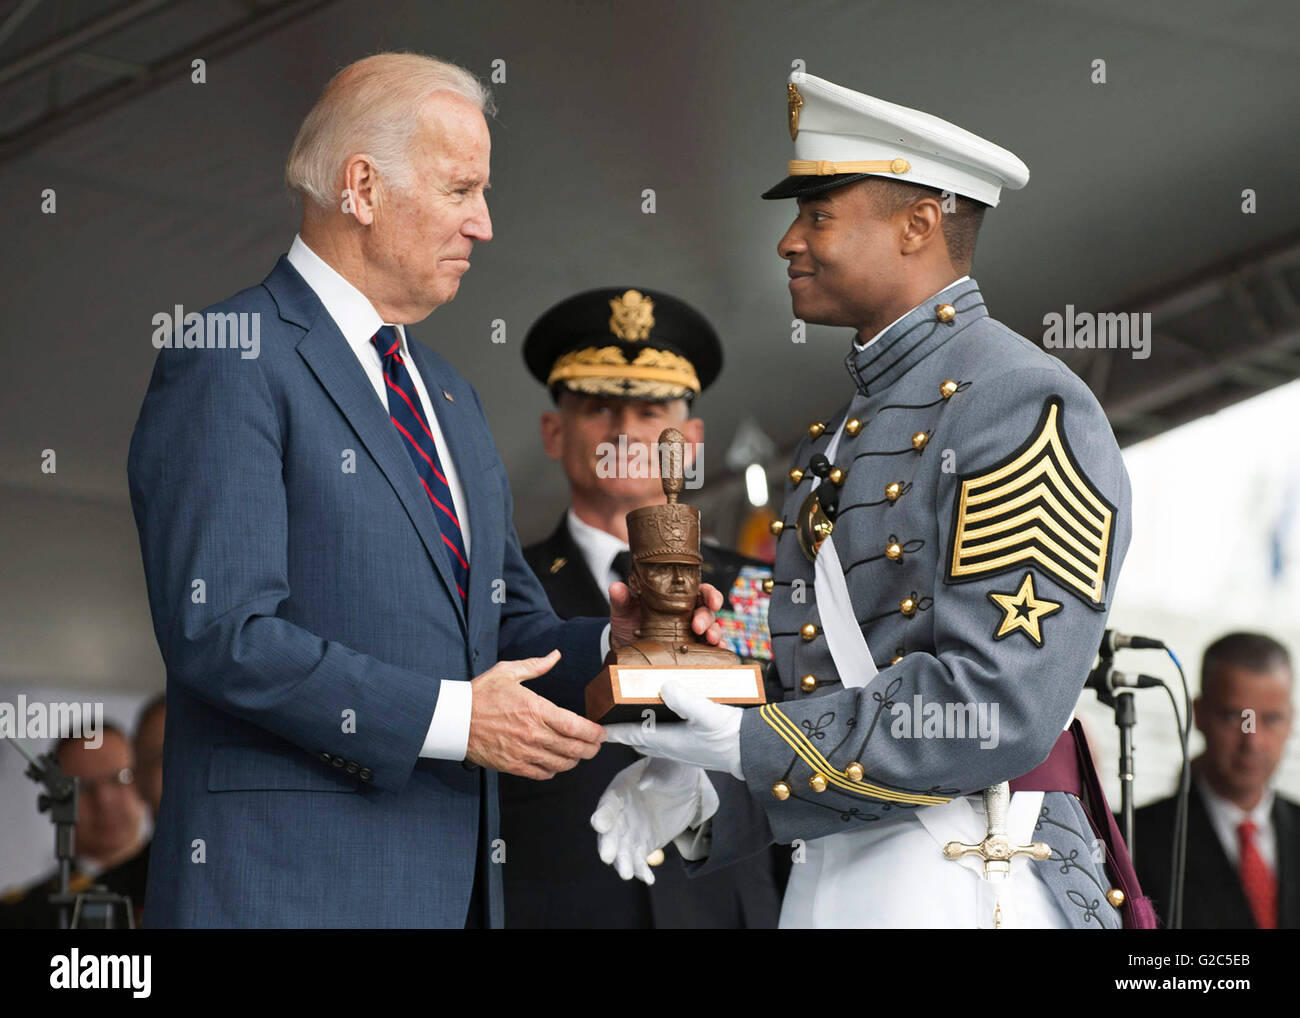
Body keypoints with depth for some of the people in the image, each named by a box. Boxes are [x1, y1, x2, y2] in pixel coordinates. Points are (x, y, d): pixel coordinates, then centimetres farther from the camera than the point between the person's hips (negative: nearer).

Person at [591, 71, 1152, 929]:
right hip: (828, 882, 8)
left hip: (972, 887, -8)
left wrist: (752, 745, -16)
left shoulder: (1028, 407, -10)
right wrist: (707, 802, 2)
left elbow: (1001, 704, -19)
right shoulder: (833, 445, 17)